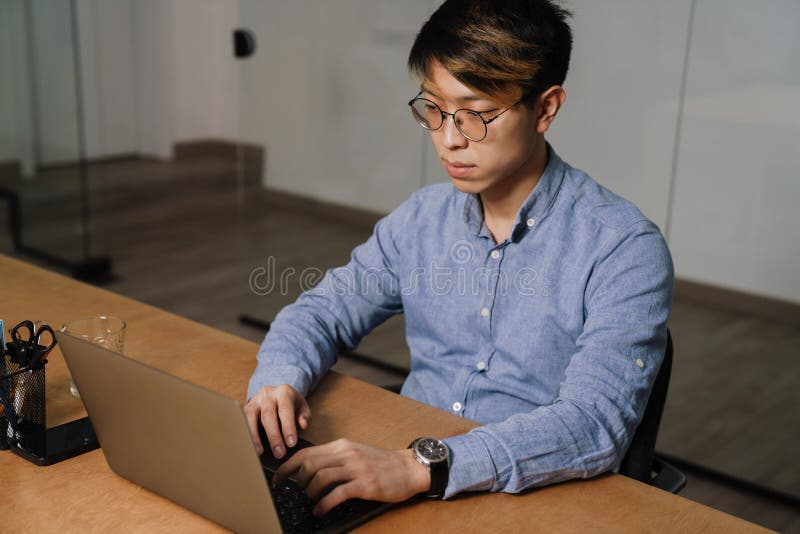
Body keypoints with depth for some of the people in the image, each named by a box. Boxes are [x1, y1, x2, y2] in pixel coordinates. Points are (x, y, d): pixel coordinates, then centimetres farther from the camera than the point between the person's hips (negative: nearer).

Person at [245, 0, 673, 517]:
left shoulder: (624, 248, -13)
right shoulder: (421, 218, 4)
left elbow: (596, 423, -23)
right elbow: (322, 312, 11)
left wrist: (423, 466, -35)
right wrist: (279, 378, -12)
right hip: (405, 490, 4)